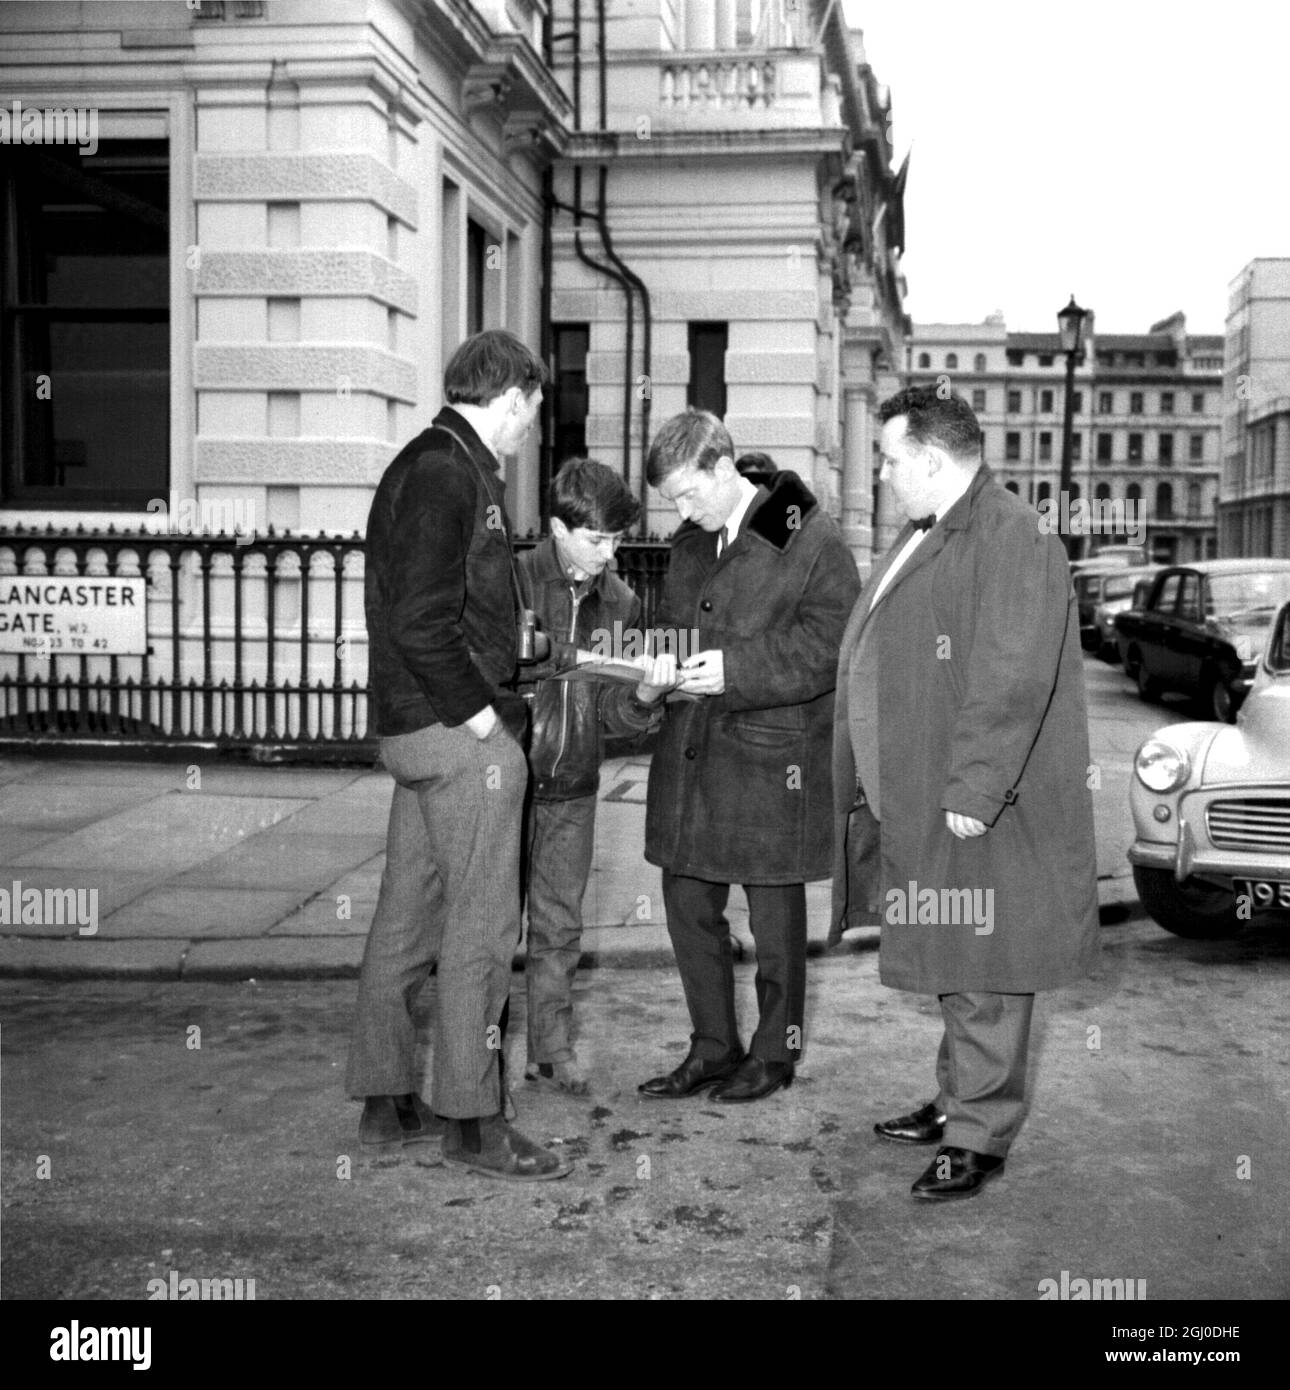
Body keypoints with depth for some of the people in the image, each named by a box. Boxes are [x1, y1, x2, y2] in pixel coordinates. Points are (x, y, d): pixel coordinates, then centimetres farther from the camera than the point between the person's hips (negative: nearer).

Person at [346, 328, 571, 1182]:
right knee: (481, 926, -3)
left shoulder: (424, 465, 17)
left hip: (415, 727, 10)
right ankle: (472, 1120, 5)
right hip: (463, 731, -10)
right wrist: (480, 712, -16)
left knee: (408, 918, 14)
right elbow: (421, 619, -22)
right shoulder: (448, 474, -14)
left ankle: (387, 1102, 23)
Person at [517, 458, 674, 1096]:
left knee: (559, 925, 11)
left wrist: (645, 697, -18)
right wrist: (567, 657, -21)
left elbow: (615, 716, 4)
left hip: (572, 787, 4)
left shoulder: (619, 602, 5)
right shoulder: (513, 579, -9)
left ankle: (552, 1048, 23)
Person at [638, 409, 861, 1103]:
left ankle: (774, 1052, 22)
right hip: (690, 751, 7)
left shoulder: (810, 536, -10)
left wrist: (735, 669, -24)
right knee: (687, 905, 11)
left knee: (775, 915, 6)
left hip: (773, 756, -7)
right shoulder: (688, 544, 13)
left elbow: (826, 643, -16)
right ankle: (713, 1047, 25)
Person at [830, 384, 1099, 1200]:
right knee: (953, 964, 19)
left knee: (981, 977, 0)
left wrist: (972, 791, -24)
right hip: (915, 802, 10)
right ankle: (960, 1101, 31)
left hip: (978, 807, -9)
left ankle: (981, 1138, 10)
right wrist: (871, 780, 18)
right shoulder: (925, 537, 16)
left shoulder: (1013, 537, -16)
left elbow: (1011, 681, -22)